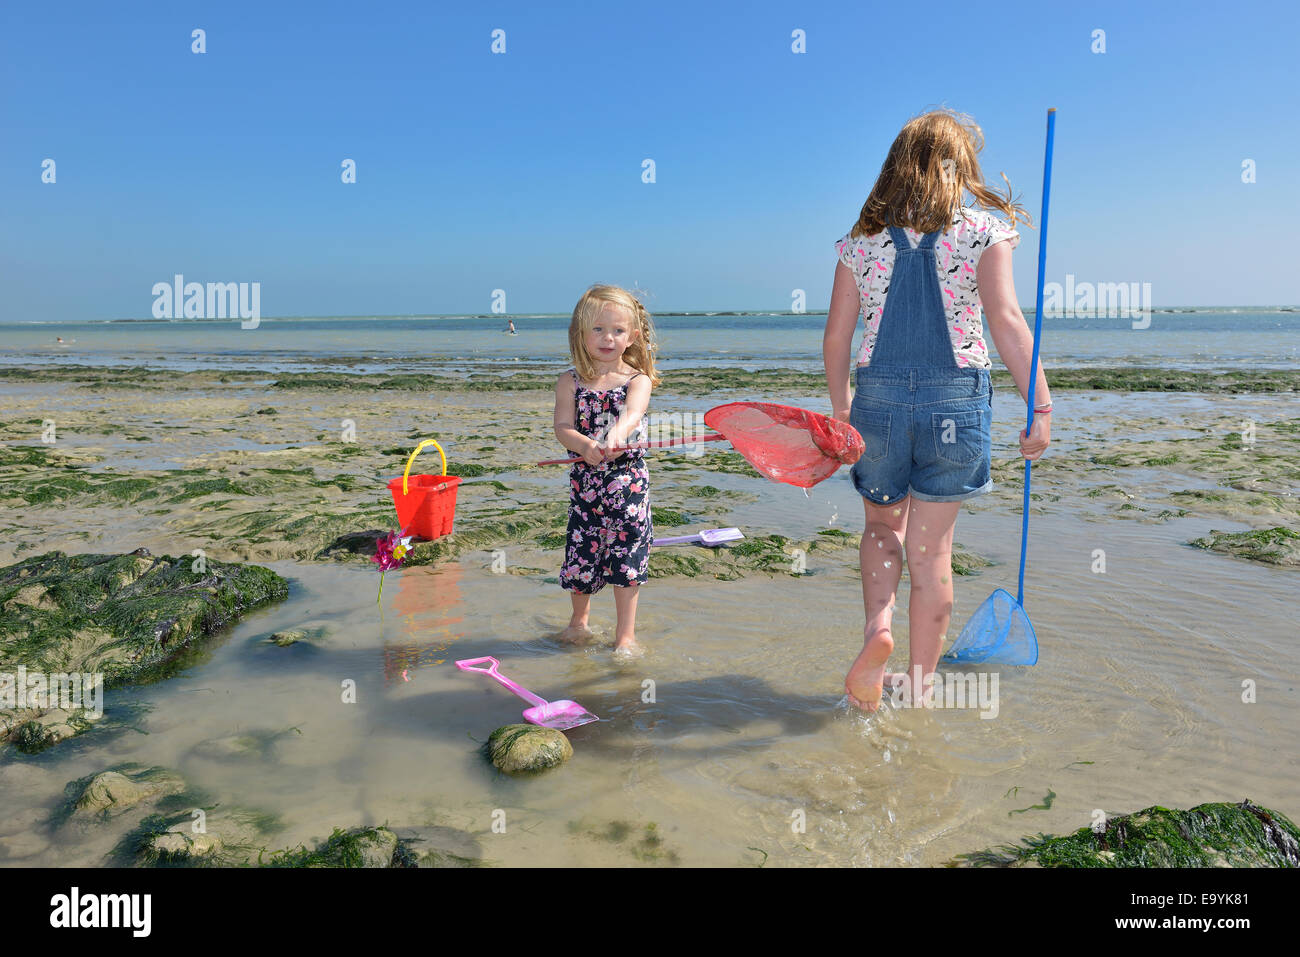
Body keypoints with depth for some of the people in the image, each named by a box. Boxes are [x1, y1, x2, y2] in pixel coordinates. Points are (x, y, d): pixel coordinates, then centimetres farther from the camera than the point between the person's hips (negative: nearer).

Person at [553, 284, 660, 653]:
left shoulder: (637, 380, -2)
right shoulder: (570, 382, 2)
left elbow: (633, 412, -24)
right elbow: (562, 427, -9)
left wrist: (618, 433, -47)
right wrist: (585, 445, -31)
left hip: (628, 478, -1)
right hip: (584, 479, 2)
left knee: (625, 556, 3)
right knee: (581, 553, 8)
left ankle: (625, 634, 19)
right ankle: (579, 620, 35)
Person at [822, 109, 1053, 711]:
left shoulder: (863, 237, 6)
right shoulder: (982, 229, 0)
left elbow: (836, 335, 4)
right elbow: (1005, 318, -11)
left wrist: (840, 410, 15)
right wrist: (1040, 406, -11)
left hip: (879, 396, 1)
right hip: (957, 399, -1)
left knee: (883, 524, 22)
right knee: (931, 548, 8)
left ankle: (878, 624, -2)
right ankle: (919, 685, 18)